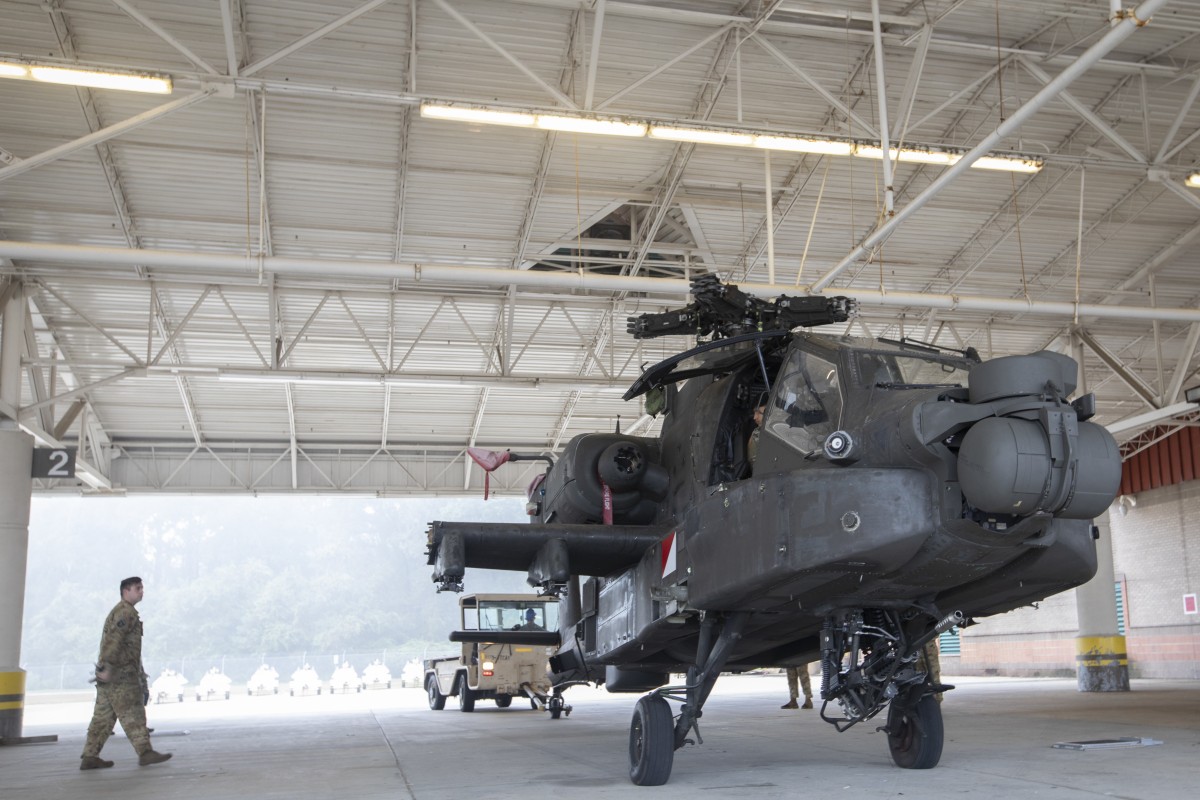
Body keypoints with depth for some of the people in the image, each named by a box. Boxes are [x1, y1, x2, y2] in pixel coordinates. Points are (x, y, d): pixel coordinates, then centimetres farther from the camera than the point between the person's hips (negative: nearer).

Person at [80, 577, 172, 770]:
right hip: (120, 675, -10)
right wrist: (109, 668, -27)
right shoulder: (126, 612, -10)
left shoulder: (117, 611, 23)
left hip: (110, 675, 10)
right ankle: (145, 752, -6)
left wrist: (138, 669, 28)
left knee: (103, 717, 9)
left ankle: (89, 757, 9)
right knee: (132, 715, -8)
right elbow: (113, 641, -22)